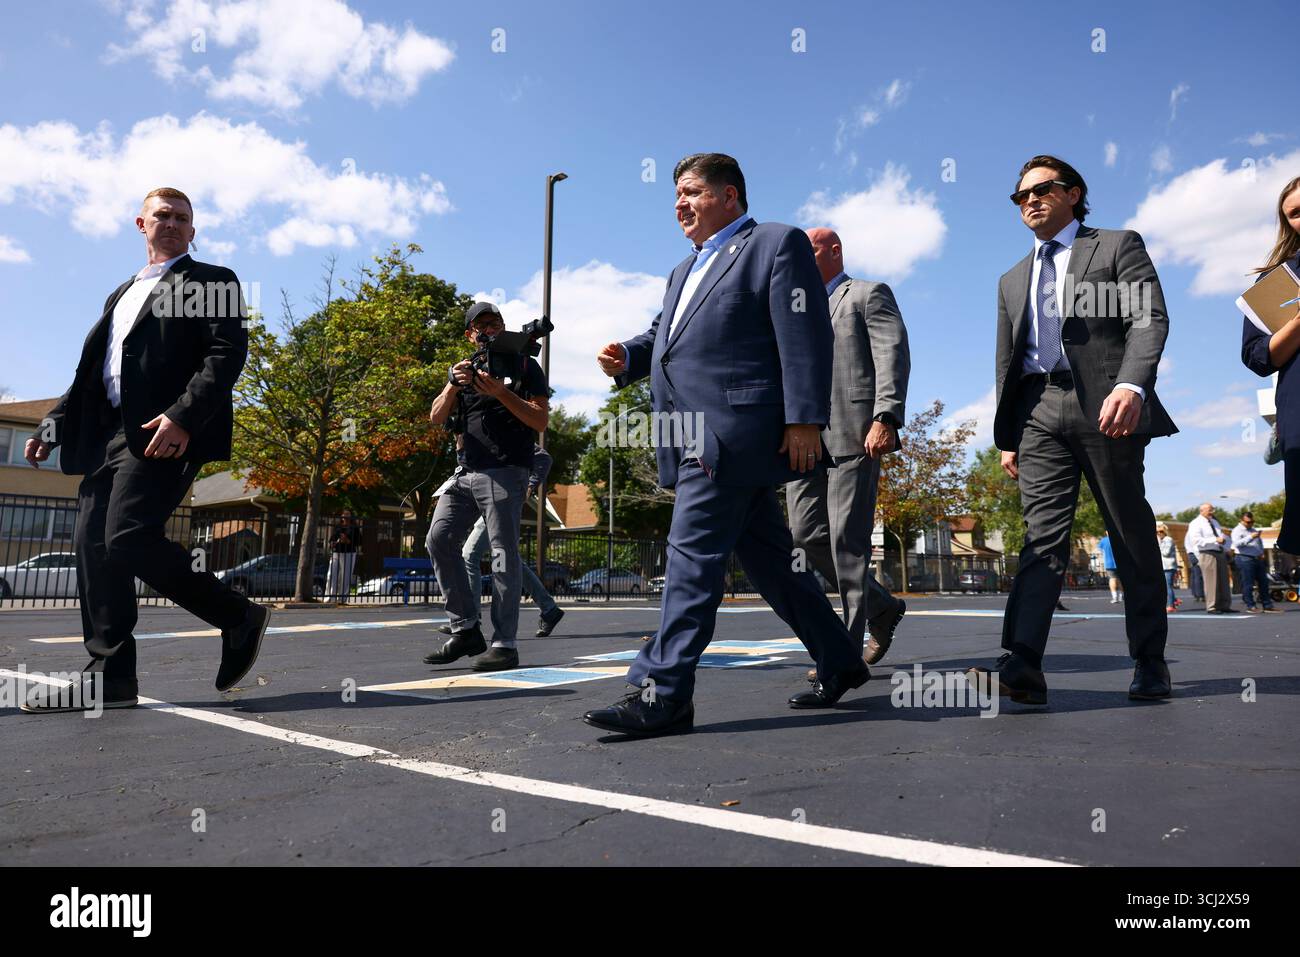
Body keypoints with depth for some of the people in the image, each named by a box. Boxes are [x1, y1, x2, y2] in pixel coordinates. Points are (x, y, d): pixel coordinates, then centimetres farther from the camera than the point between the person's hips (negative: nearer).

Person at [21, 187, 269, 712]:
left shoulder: (212, 282, 6)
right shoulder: (123, 293, 29)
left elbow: (227, 354, -10)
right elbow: (92, 367, 28)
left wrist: (182, 416, -23)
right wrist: (54, 424, 16)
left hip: (164, 431, -8)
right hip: (106, 432, 8)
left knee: (128, 539, -20)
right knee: (93, 545, 0)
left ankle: (240, 618, -6)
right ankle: (110, 675, 4)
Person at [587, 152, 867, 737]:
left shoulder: (778, 244, 1)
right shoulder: (686, 270, 28)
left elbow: (805, 337, -9)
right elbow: (662, 332, 28)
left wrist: (804, 420, -18)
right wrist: (627, 357, 6)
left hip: (731, 430, -9)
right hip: (696, 440, 9)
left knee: (693, 552, -12)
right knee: (766, 557, 11)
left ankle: (661, 691, -8)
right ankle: (839, 663, 23)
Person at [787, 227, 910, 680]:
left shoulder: (869, 294, 8)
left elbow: (893, 355, -6)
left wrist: (885, 419, -20)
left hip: (853, 433, -7)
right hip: (806, 437, 7)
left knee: (847, 540, -8)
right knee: (808, 535, 1)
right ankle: (882, 607, 19)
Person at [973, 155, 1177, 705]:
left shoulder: (1118, 247, 11)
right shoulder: (1012, 281, 25)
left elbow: (1150, 319, -5)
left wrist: (1132, 385, -24)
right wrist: (1006, 435, 13)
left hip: (1103, 407, -3)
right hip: (1038, 410, 3)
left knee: (1132, 536, 3)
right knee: (1043, 536, -9)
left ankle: (1149, 661, 16)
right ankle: (1022, 665, -21)